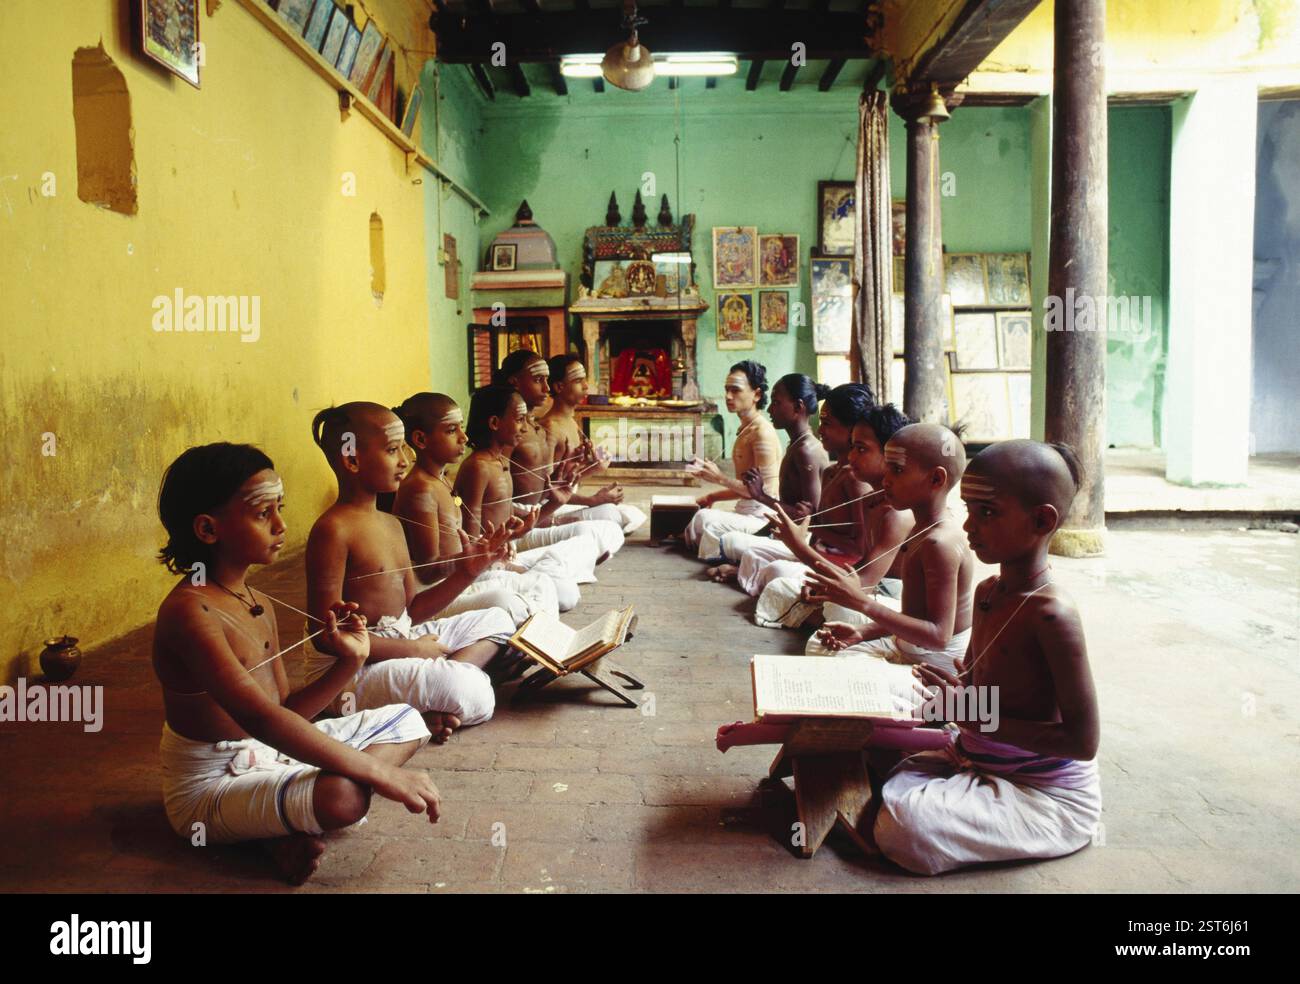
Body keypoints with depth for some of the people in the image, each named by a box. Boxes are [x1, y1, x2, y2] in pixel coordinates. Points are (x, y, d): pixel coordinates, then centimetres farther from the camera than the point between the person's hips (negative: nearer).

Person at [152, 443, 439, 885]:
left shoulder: (259, 604, 5)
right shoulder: (189, 611, -24)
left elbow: (285, 712, 7)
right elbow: (260, 719, -34)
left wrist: (348, 663, -11)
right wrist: (383, 773, -35)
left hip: (267, 751, 10)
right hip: (212, 784, -10)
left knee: (406, 721, 12)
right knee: (342, 795, -37)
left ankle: (293, 825, -3)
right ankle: (284, 829, -3)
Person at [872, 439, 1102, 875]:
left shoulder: (1053, 615, -23)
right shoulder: (987, 592, 4)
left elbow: (1084, 741, -23)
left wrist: (976, 717, -24)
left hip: (1045, 792, -8)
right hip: (973, 761, 8)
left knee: (905, 827, -25)